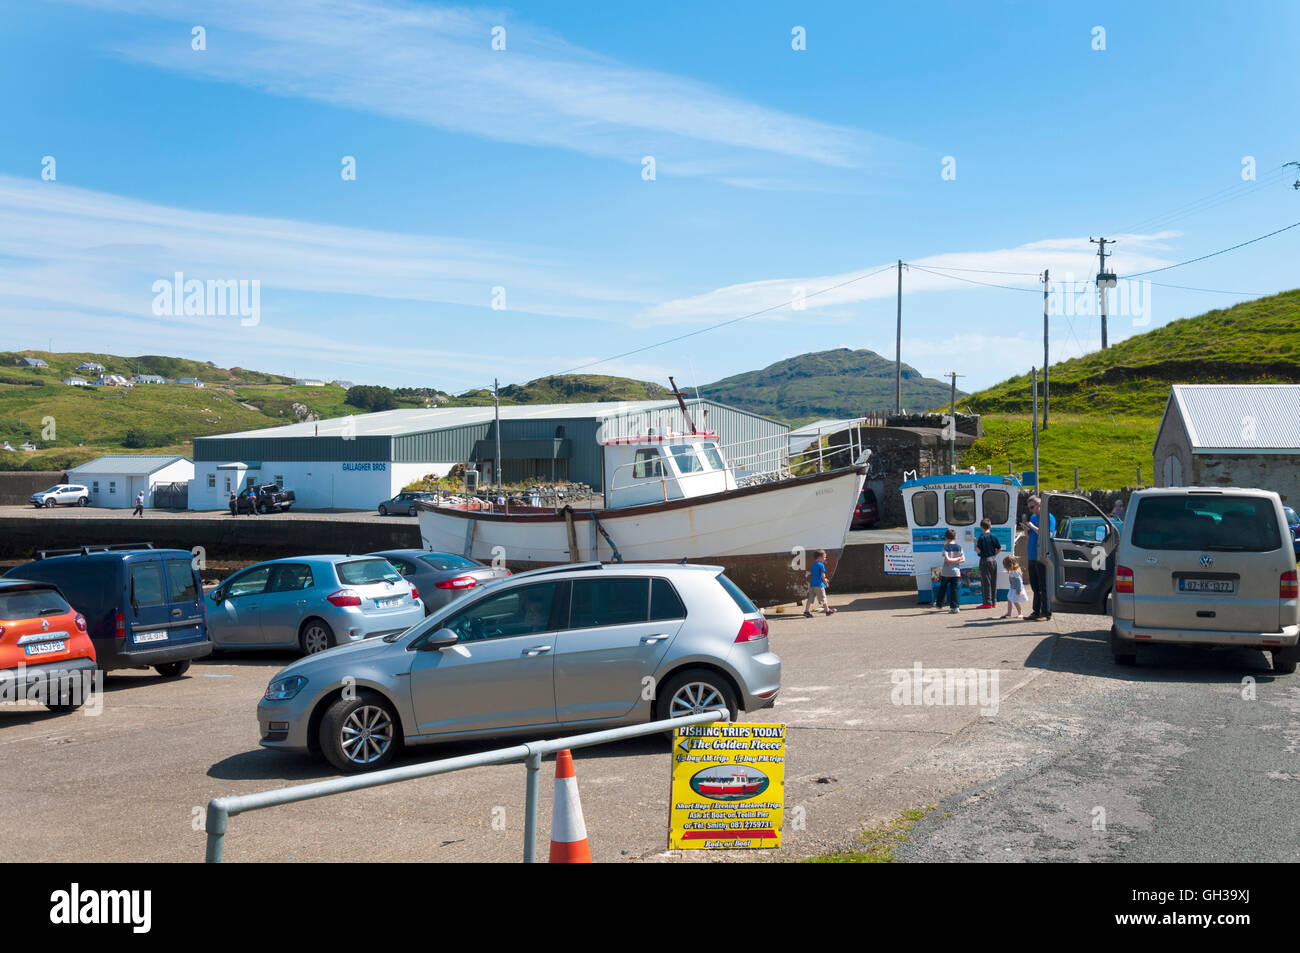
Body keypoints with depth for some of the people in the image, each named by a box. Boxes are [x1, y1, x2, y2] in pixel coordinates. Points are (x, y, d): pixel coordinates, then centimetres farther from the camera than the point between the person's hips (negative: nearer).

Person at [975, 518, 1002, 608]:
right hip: (994, 560, 6)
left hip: (985, 560, -6)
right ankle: (994, 602, 16)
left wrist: (976, 543, 2)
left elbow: (978, 551, -14)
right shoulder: (994, 537, 4)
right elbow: (1000, 549, 8)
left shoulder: (982, 537, -12)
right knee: (994, 582, 11)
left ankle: (988, 602, -3)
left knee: (986, 582, -1)